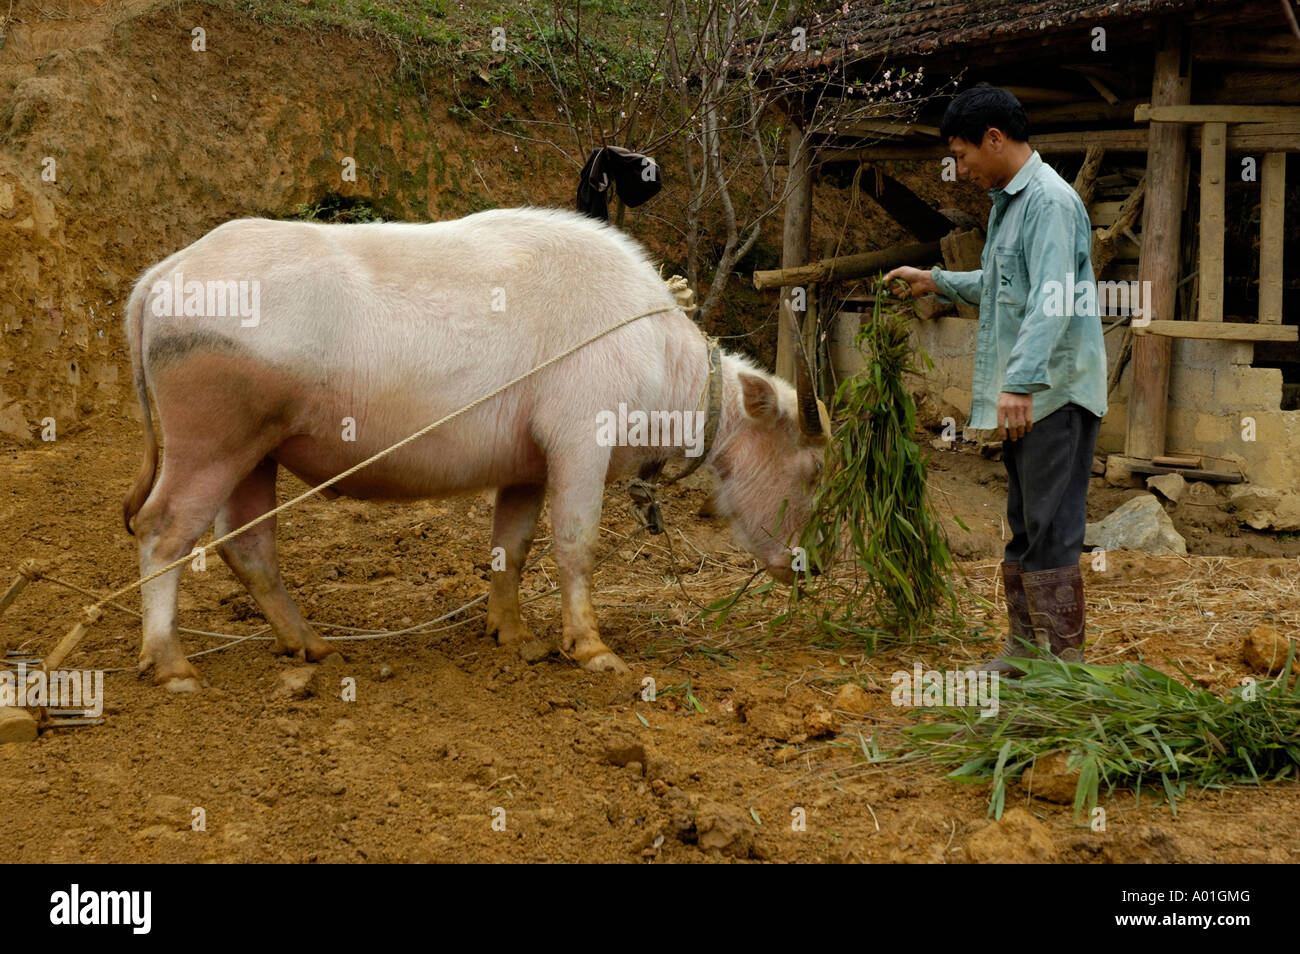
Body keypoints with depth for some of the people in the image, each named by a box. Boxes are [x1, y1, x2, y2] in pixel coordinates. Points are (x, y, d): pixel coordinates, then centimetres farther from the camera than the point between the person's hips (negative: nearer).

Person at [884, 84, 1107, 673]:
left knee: (1051, 531, -9)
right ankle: (1024, 651, 24)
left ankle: (1065, 664, -6)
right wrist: (936, 282, 32)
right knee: (1024, 529, 15)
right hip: (1022, 396, 10)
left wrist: (1021, 382, -34)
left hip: (1055, 393, -10)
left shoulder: (1050, 202, -15)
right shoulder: (1008, 202, 18)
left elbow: (1052, 301, -26)